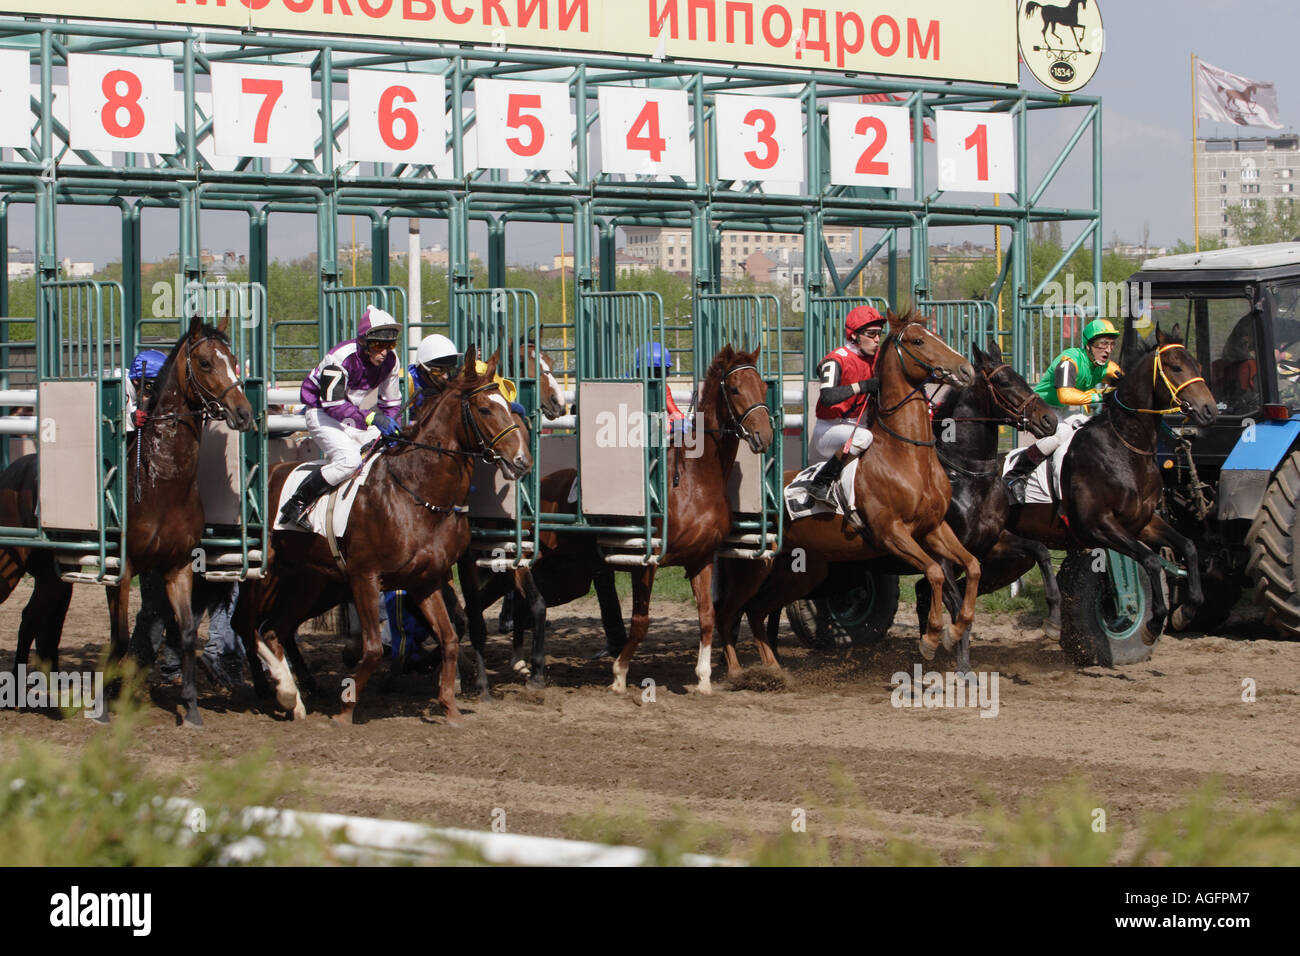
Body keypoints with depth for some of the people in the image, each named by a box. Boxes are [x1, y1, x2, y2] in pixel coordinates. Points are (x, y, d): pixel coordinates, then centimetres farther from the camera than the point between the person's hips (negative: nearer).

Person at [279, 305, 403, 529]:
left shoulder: (390, 360, -8)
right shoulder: (342, 358, -29)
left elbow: (391, 402, 5)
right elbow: (333, 403, -33)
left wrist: (391, 430, -11)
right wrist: (371, 418, -42)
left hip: (351, 416, 8)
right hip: (321, 412, -8)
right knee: (349, 459, -29)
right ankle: (296, 504, -19)